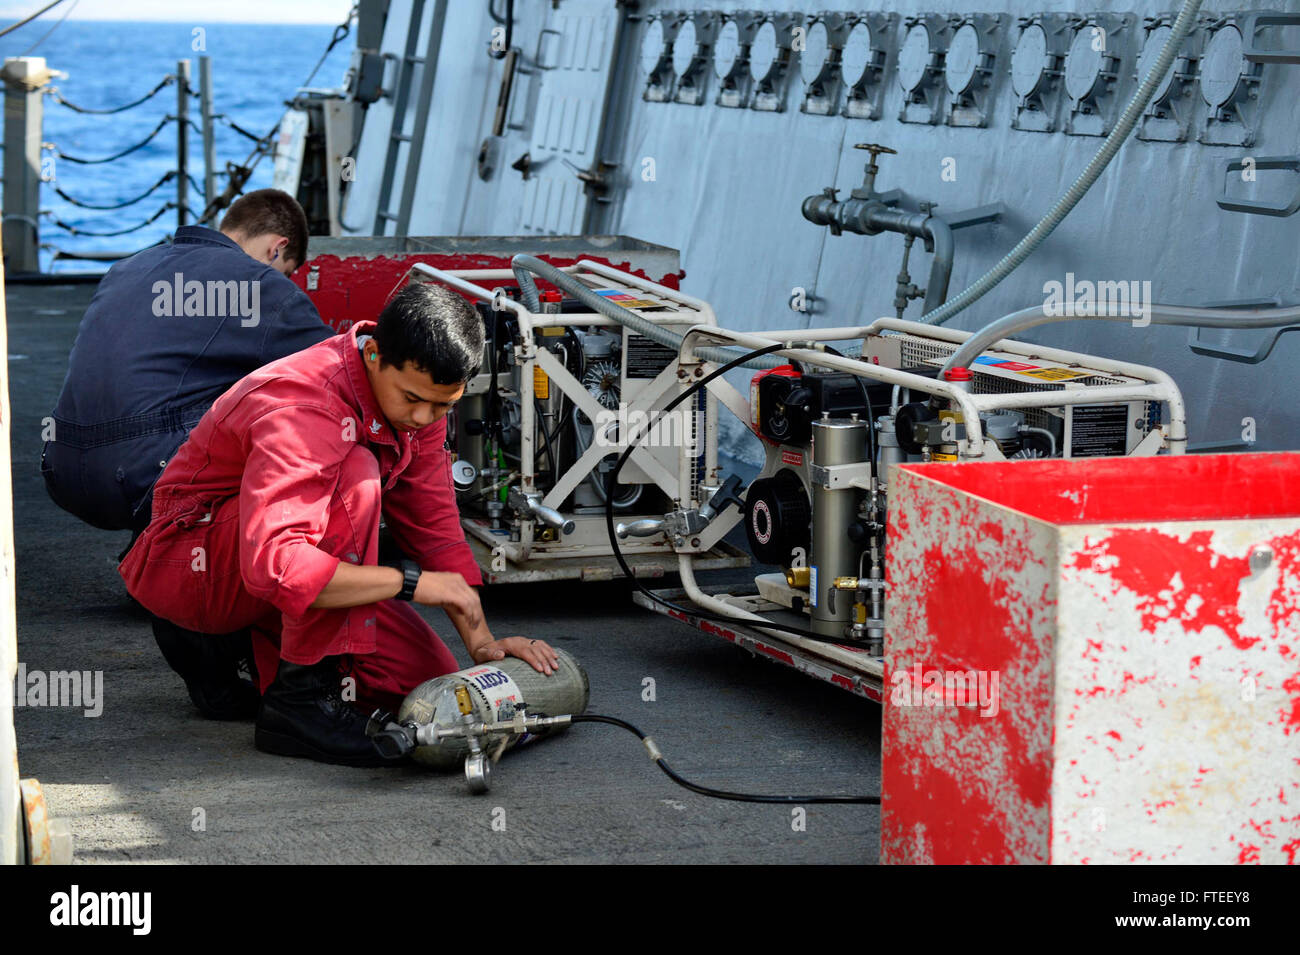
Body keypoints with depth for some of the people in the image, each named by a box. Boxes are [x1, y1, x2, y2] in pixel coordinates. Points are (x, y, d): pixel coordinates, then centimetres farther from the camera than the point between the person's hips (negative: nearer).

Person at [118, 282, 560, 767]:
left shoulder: (417, 398, -5)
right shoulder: (301, 408, -32)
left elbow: (434, 527, 3)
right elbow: (271, 566, -43)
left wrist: (481, 641, -8)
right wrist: (410, 581, -37)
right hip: (192, 557, -8)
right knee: (355, 480, -34)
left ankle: (255, 650, 14)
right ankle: (299, 696, -26)